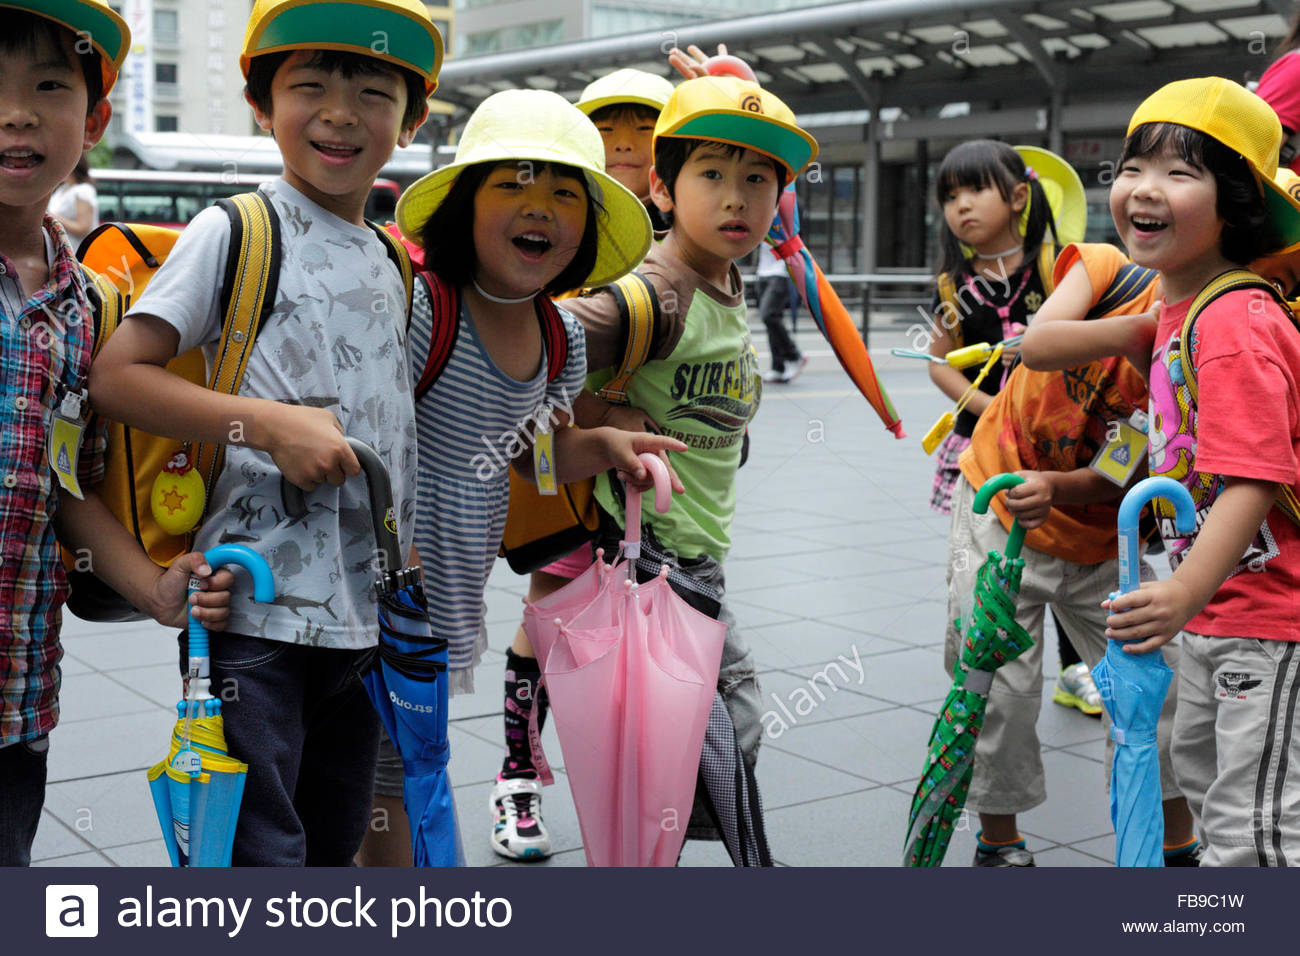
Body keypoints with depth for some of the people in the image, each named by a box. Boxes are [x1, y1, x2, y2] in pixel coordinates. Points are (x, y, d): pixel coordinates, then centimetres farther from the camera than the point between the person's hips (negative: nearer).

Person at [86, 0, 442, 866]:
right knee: (259, 856, -4)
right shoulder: (235, 233, -7)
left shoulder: (394, 262, 13)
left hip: (367, 618, 7)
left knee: (335, 848, 16)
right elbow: (114, 374, -14)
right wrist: (268, 424, -22)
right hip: (255, 611, -7)